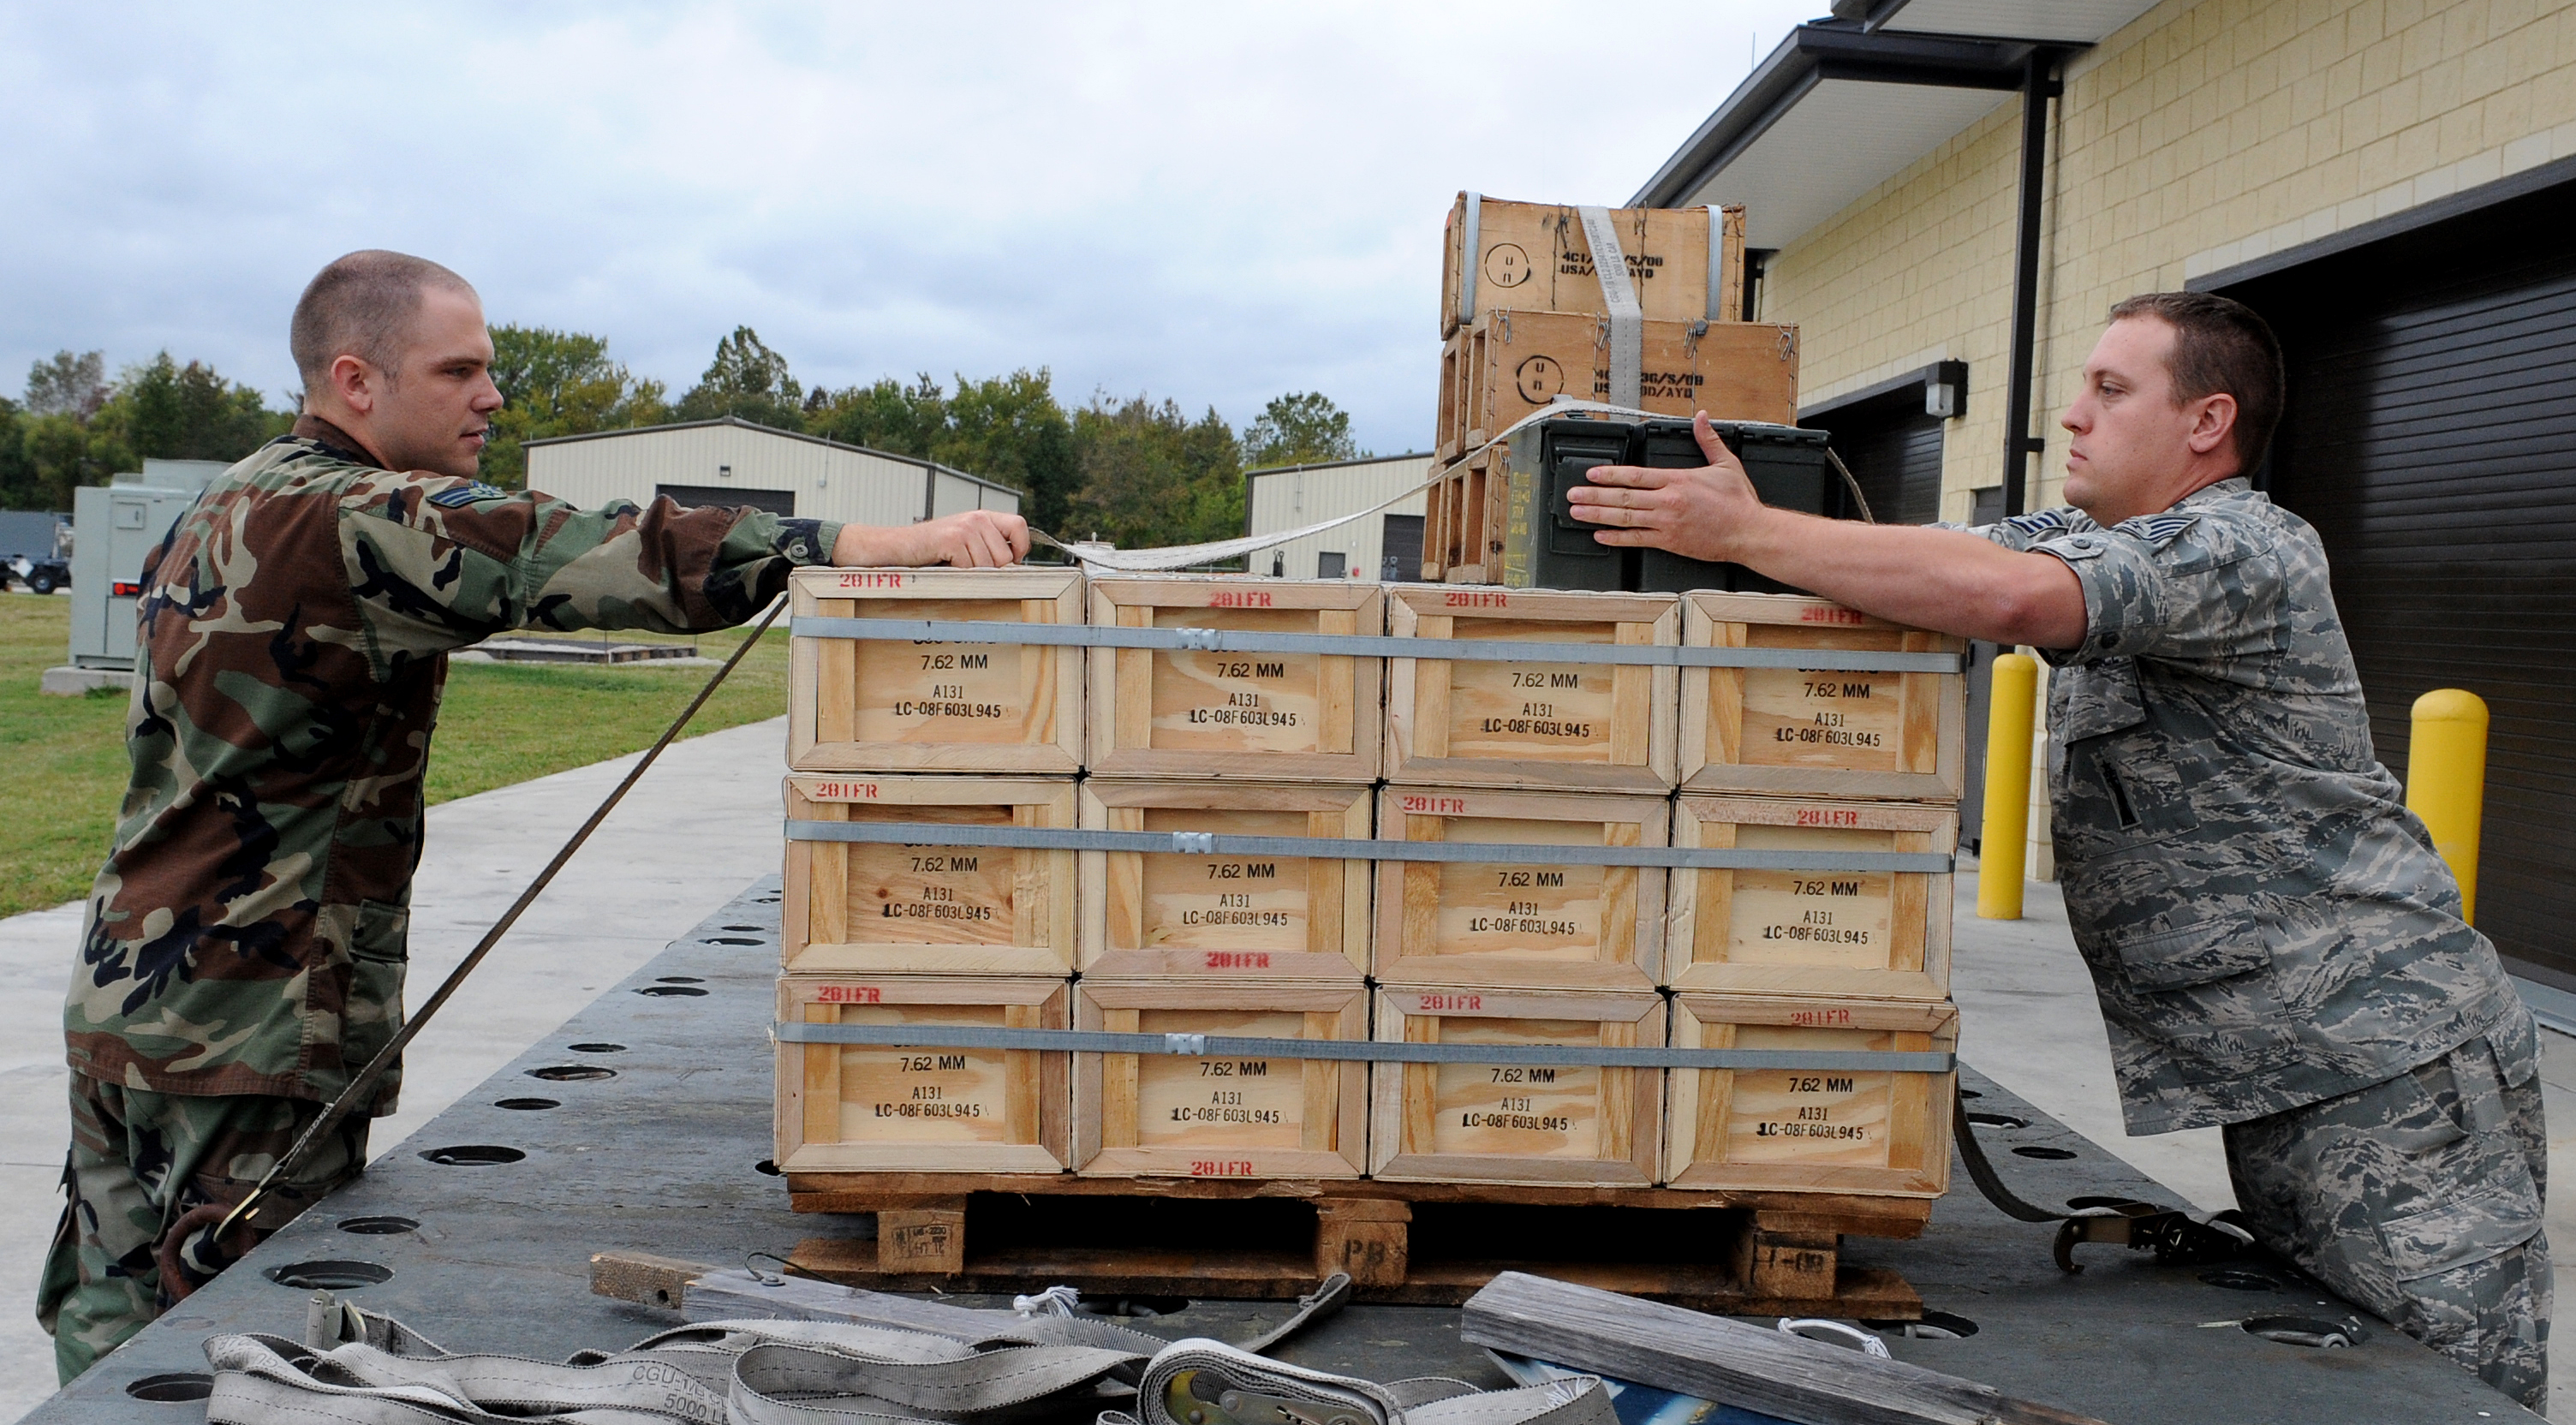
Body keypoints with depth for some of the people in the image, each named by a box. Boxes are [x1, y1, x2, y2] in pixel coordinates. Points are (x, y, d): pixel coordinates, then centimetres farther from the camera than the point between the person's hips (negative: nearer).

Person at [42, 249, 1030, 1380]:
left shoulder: (226, 512, 15)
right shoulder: (349, 522, -19)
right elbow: (575, 557, -34)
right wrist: (893, 545, -42)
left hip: (125, 1000, 10)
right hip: (251, 1035, -10)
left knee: (113, 1336, 18)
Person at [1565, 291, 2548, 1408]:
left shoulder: (2240, 550, -16)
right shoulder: (2092, 542, 15)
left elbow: (2005, 596, -33)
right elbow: (1912, 566, 8)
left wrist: (1746, 531, -30)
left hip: (2393, 1061, -9)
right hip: (2282, 1068, 9)